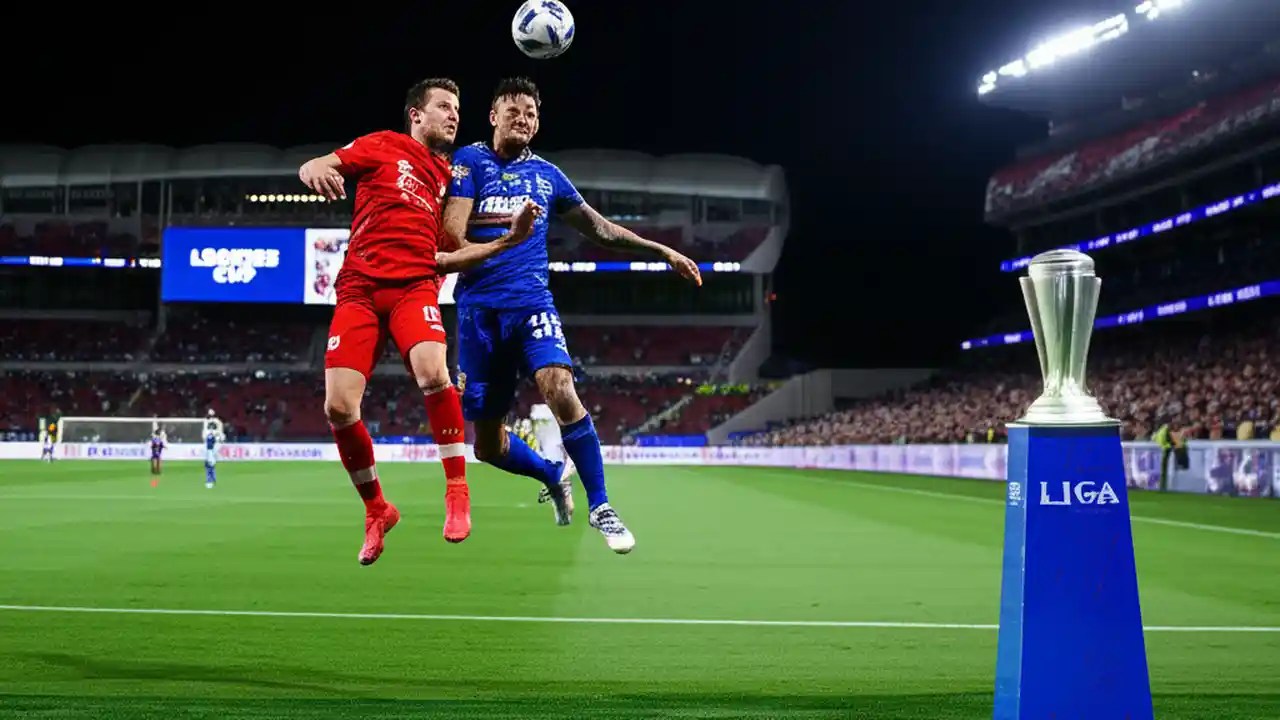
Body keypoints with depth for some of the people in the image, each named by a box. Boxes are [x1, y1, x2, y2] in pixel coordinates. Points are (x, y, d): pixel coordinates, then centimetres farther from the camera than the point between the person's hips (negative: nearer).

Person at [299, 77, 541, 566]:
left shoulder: (451, 178, 19)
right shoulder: (384, 146, 11)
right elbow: (310, 168, 6)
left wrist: (509, 239, 8)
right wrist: (317, 172, -20)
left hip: (414, 286, 1)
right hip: (359, 288, -1)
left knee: (432, 371, -31)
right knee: (338, 406, -12)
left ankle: (457, 491, -17)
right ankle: (376, 510, 10)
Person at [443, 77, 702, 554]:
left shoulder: (546, 174, 15)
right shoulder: (470, 160, 3)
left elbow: (599, 228, 24)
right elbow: (453, 232, -8)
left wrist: (663, 251, 23)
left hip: (531, 303, 1)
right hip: (479, 309, -1)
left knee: (560, 389, -28)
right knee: (487, 446, 4)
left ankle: (600, 506, -16)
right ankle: (552, 476, 36)